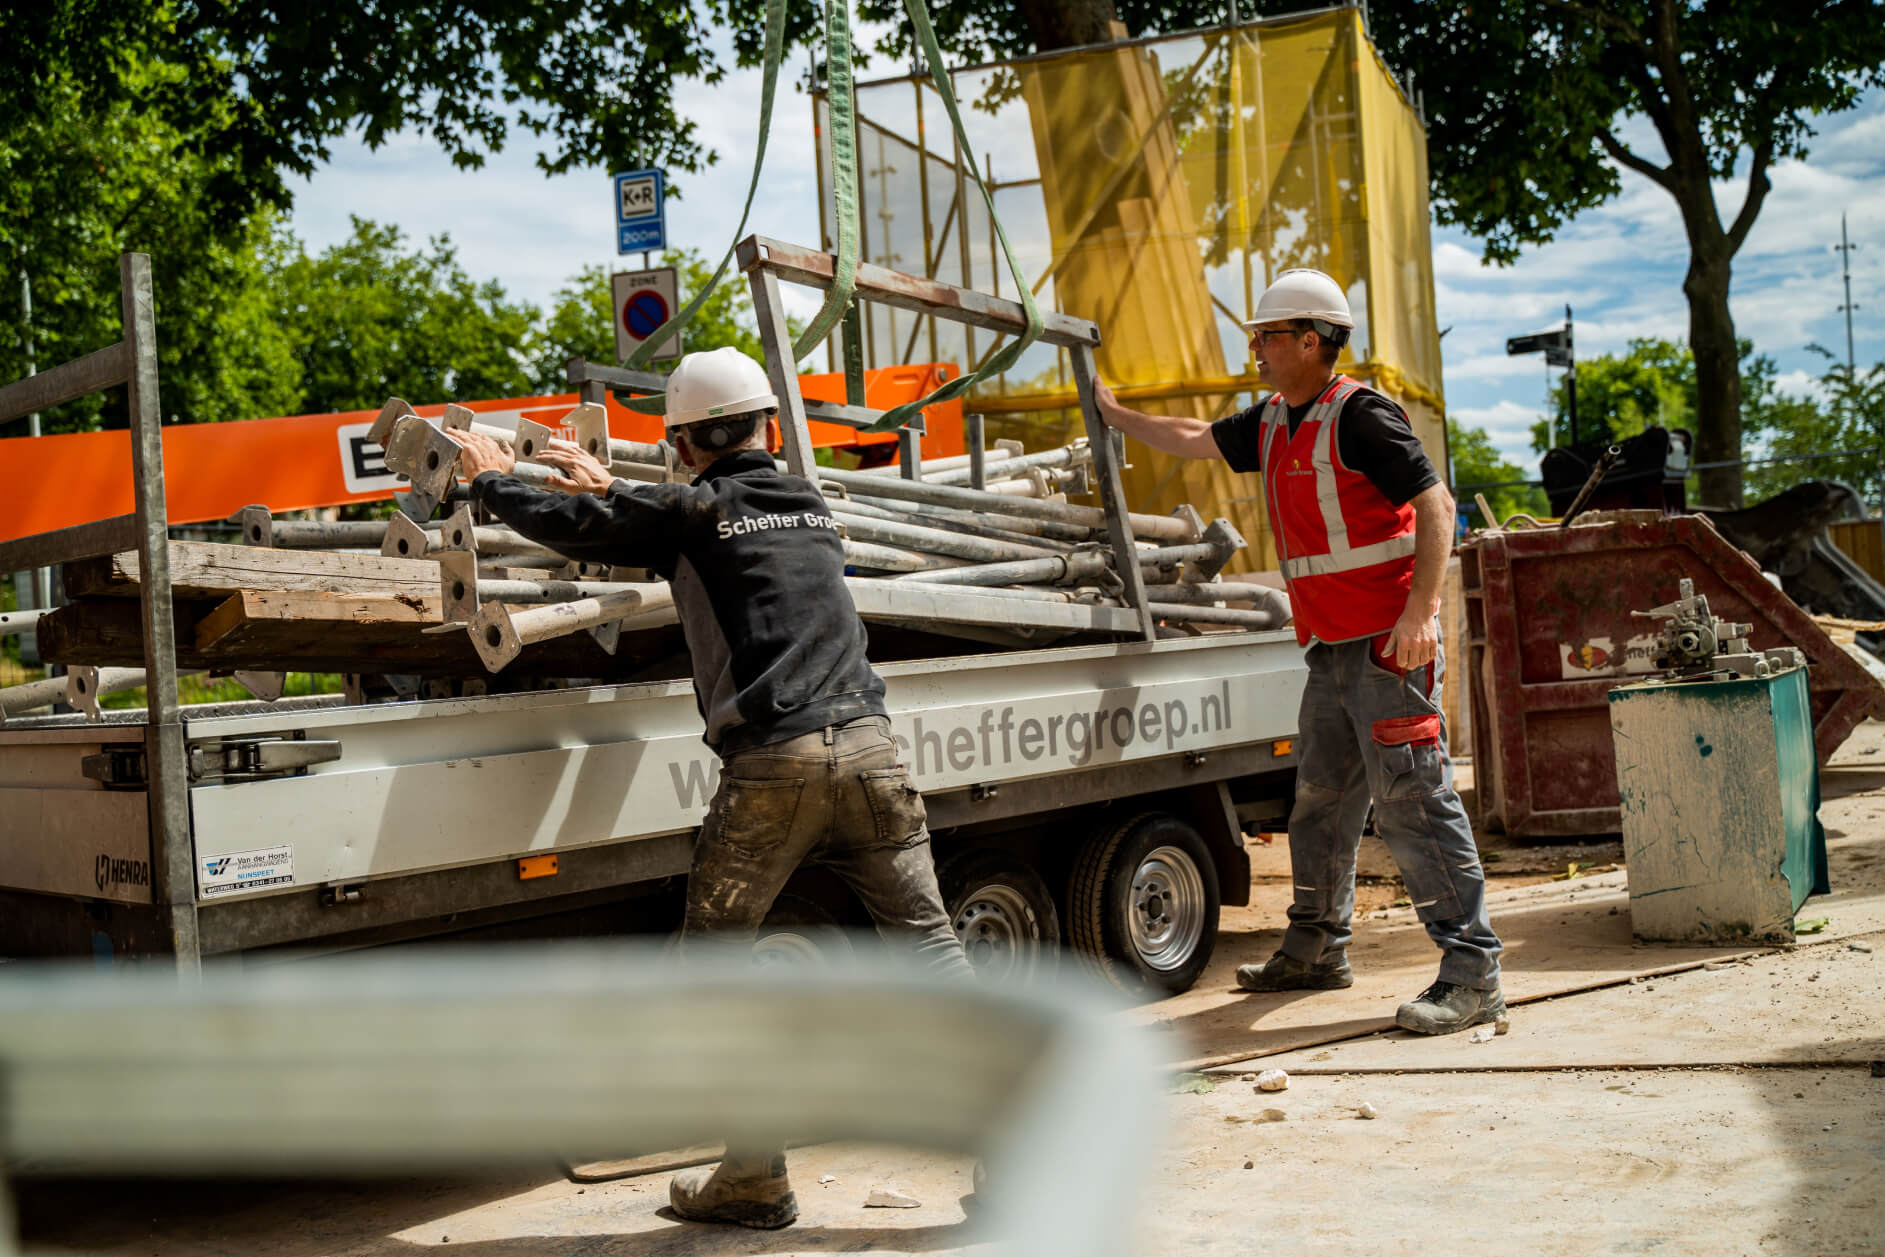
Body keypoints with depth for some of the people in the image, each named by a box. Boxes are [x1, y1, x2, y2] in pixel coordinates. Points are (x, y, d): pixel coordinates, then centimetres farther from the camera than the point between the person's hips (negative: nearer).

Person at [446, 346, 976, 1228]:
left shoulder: (691, 511, 5)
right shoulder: (809, 504, 22)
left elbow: (567, 526, 13)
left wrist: (492, 481, 32)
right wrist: (615, 488, 48)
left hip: (770, 765, -5)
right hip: (864, 745, 5)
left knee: (712, 964, 8)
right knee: (926, 938, 6)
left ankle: (756, 1177, 9)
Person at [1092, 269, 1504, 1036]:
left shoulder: (1359, 416, -12)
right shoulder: (1272, 425, 15)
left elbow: (1435, 504, -17)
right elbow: (1193, 440, 32)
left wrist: (1420, 610, -26)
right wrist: (1115, 415, 37)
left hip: (1388, 643, -9)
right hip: (1331, 650, 9)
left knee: (1413, 802, -11)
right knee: (1321, 800, 16)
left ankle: (1472, 975, -7)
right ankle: (1317, 950, 30)